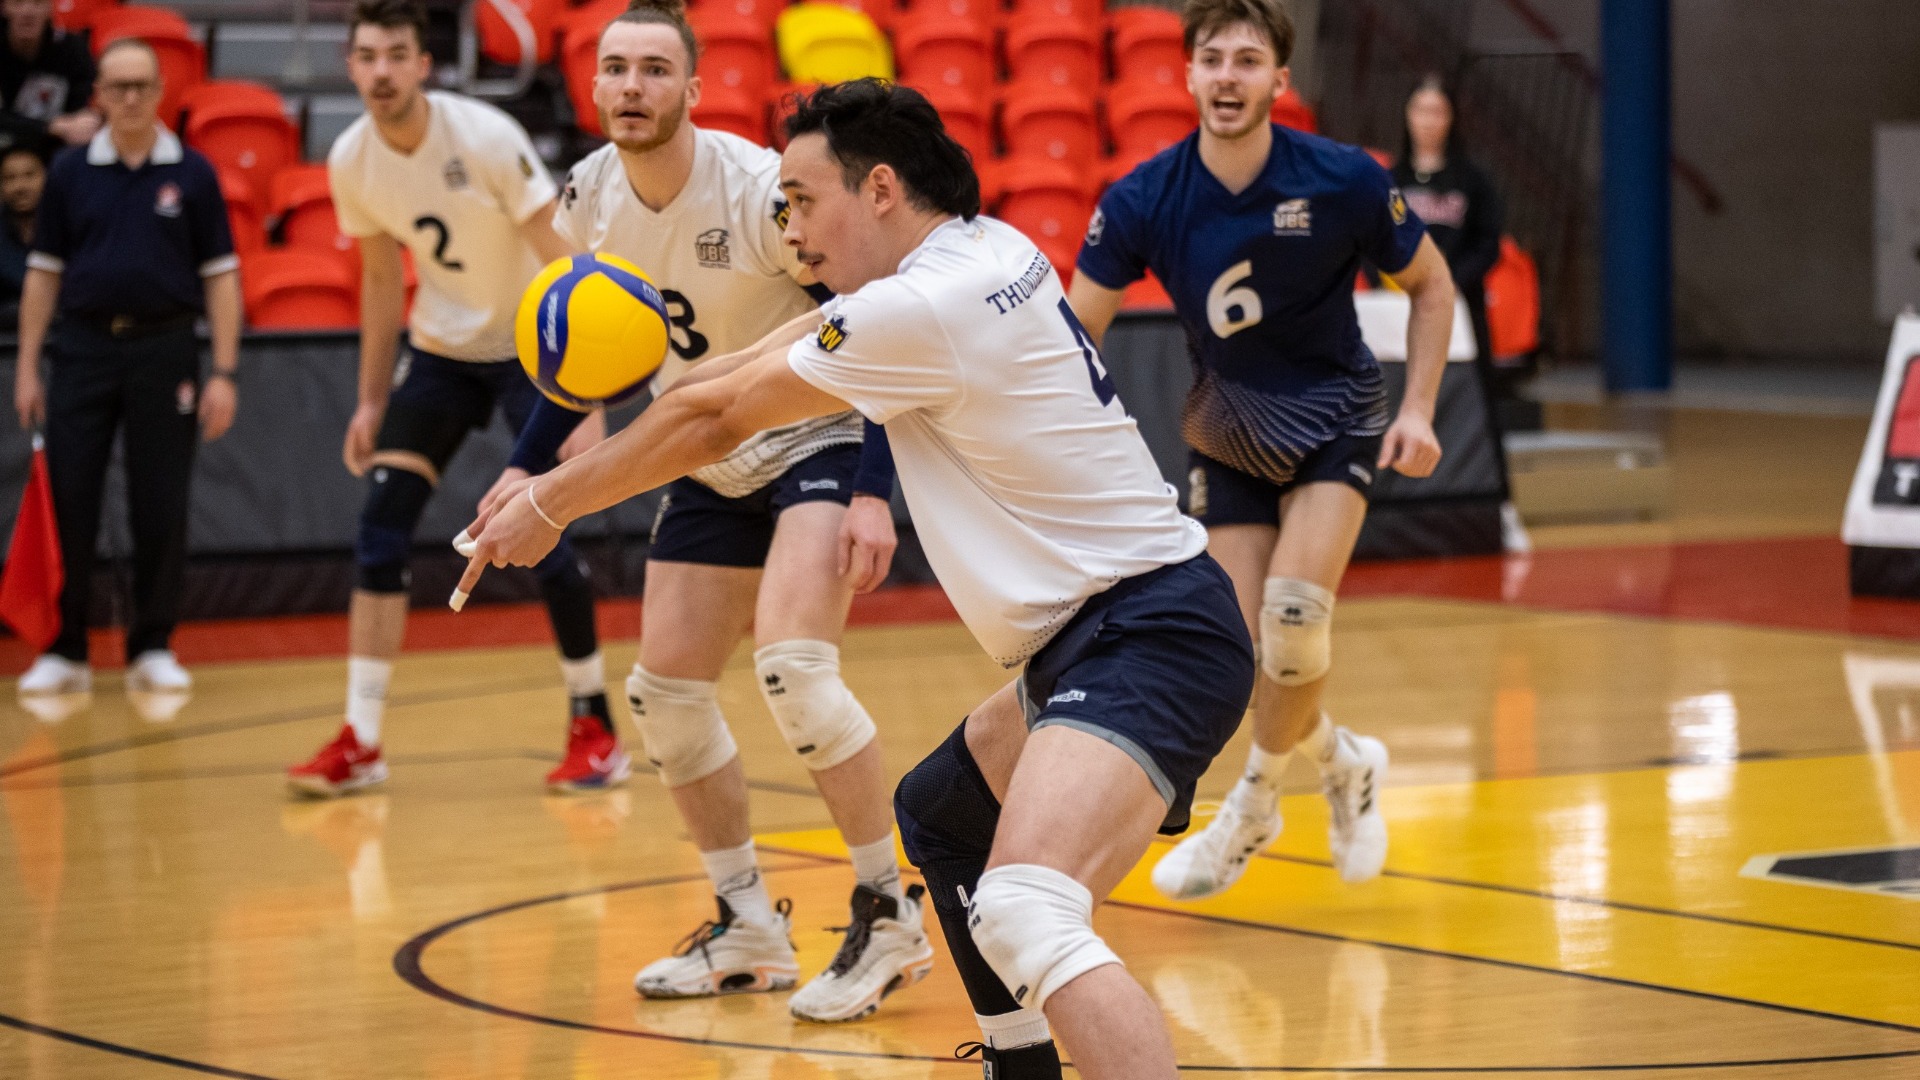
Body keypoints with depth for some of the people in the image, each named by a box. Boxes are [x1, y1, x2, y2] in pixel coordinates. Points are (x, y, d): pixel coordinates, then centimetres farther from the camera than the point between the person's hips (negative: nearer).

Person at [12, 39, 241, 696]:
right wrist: (27, 367, 3)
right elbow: (44, 272, 9)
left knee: (161, 510, 0)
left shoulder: (191, 174, 3)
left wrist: (224, 373, -4)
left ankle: (153, 651, 10)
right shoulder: (70, 172, 6)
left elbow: (220, 276, 3)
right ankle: (65, 652, 6)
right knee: (68, 506, -2)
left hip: (164, 351, -1)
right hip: (84, 348, 1)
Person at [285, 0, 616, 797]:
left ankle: (595, 727, 8)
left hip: (528, 347, -5)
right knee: (380, 531, -5)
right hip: (438, 349, 5)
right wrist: (372, 401, 10)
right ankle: (360, 742, 0)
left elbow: (562, 262, -21)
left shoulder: (486, 139, -23)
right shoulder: (351, 161, -7)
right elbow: (381, 277, 8)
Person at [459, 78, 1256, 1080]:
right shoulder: (981, 250, 12)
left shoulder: (924, 307, -15)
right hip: (1096, 631, 11)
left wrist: (548, 506, 9)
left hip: (1150, 634, -11)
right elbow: (789, 345, 22)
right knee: (938, 818, 30)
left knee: (1022, 916, -30)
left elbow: (714, 419, -5)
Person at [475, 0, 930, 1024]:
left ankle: (889, 914, -12)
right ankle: (748, 930, 19)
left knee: (789, 663, -26)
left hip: (820, 442, -7)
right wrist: (526, 469, 6)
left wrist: (873, 492, -29)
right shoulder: (587, 202, -5)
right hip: (711, 464, 7)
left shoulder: (760, 191, -24)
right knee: (664, 692, 4)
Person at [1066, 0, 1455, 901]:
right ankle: (1341, 763, 27)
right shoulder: (1143, 201, -16)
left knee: (1293, 618, -21)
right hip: (1230, 430, 3)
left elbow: (1430, 284, -3)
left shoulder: (1342, 181, -19)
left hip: (1334, 419, -2)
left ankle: (1252, 807, 5)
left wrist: (1418, 409, -12)